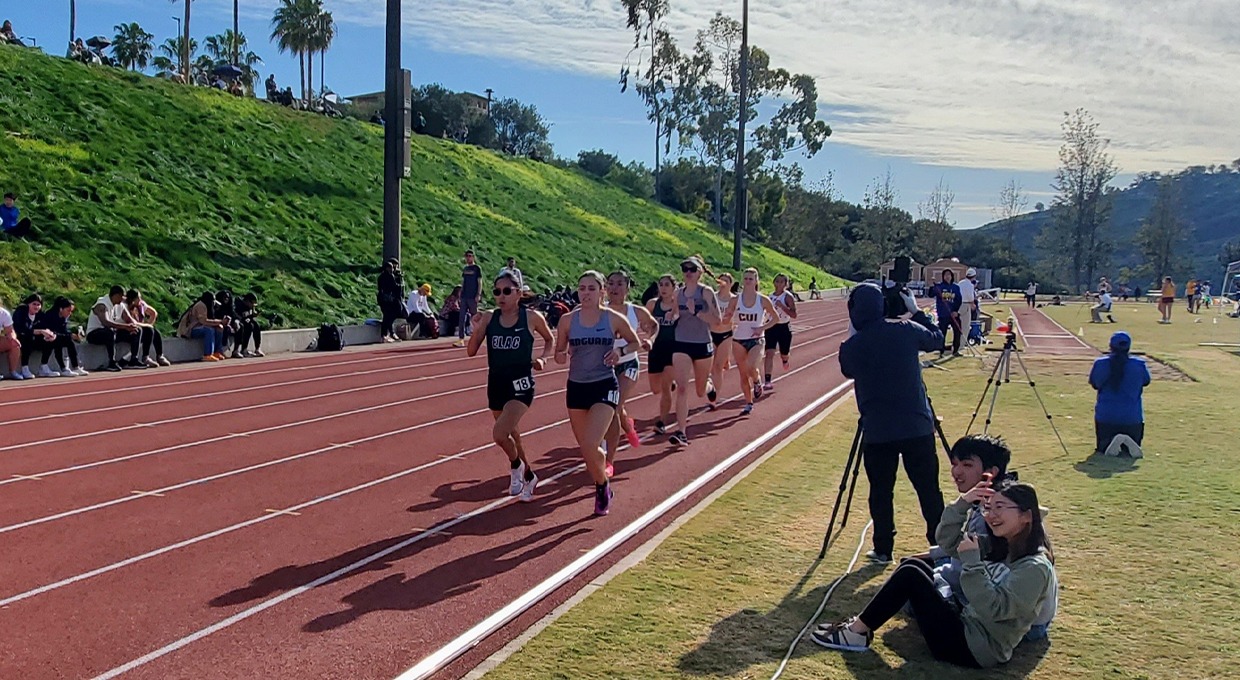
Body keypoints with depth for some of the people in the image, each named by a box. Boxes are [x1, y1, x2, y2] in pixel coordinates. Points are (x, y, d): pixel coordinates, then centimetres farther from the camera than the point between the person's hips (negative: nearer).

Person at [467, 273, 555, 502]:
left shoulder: (531, 318, -7)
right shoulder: (489, 318, 0)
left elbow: (550, 340, 11)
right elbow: (471, 351, 0)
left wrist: (543, 358, -6)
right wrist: (477, 329, -16)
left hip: (521, 385, -4)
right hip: (496, 384, 5)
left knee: (499, 433, -21)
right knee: (512, 435, 18)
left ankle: (516, 466, 10)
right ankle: (528, 476, 40)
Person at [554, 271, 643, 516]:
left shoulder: (613, 319, -5)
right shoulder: (568, 320, -1)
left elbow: (636, 343, 8)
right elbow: (559, 354, 7)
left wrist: (620, 351, -11)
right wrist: (562, 356, -16)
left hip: (605, 387, -3)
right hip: (576, 388, 3)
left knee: (590, 445, -18)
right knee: (586, 448, 12)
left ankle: (602, 484, 10)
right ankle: (602, 485, 39)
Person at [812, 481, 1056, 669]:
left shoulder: (1035, 568, -16)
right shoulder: (1000, 548, 10)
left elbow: (993, 609, -26)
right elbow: (947, 542, 12)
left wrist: (971, 560, -25)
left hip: (977, 648, -9)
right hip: (967, 624, 9)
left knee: (910, 574, -14)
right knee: (913, 565, 5)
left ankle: (858, 633, -3)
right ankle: (859, 626, 5)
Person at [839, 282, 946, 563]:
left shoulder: (849, 348, -6)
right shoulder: (906, 330, -5)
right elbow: (937, 339, 14)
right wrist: (916, 311, 21)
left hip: (877, 432, -1)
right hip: (918, 427, 1)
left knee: (880, 493, 12)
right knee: (929, 490, 11)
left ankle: (883, 550, 18)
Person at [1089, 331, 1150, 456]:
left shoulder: (1100, 363, -5)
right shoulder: (1139, 364, -6)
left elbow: (1094, 384, 10)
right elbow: (1146, 381, 13)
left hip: (1105, 416, 0)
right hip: (1132, 418, 0)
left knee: (1102, 447, 17)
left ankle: (1108, 444, -19)